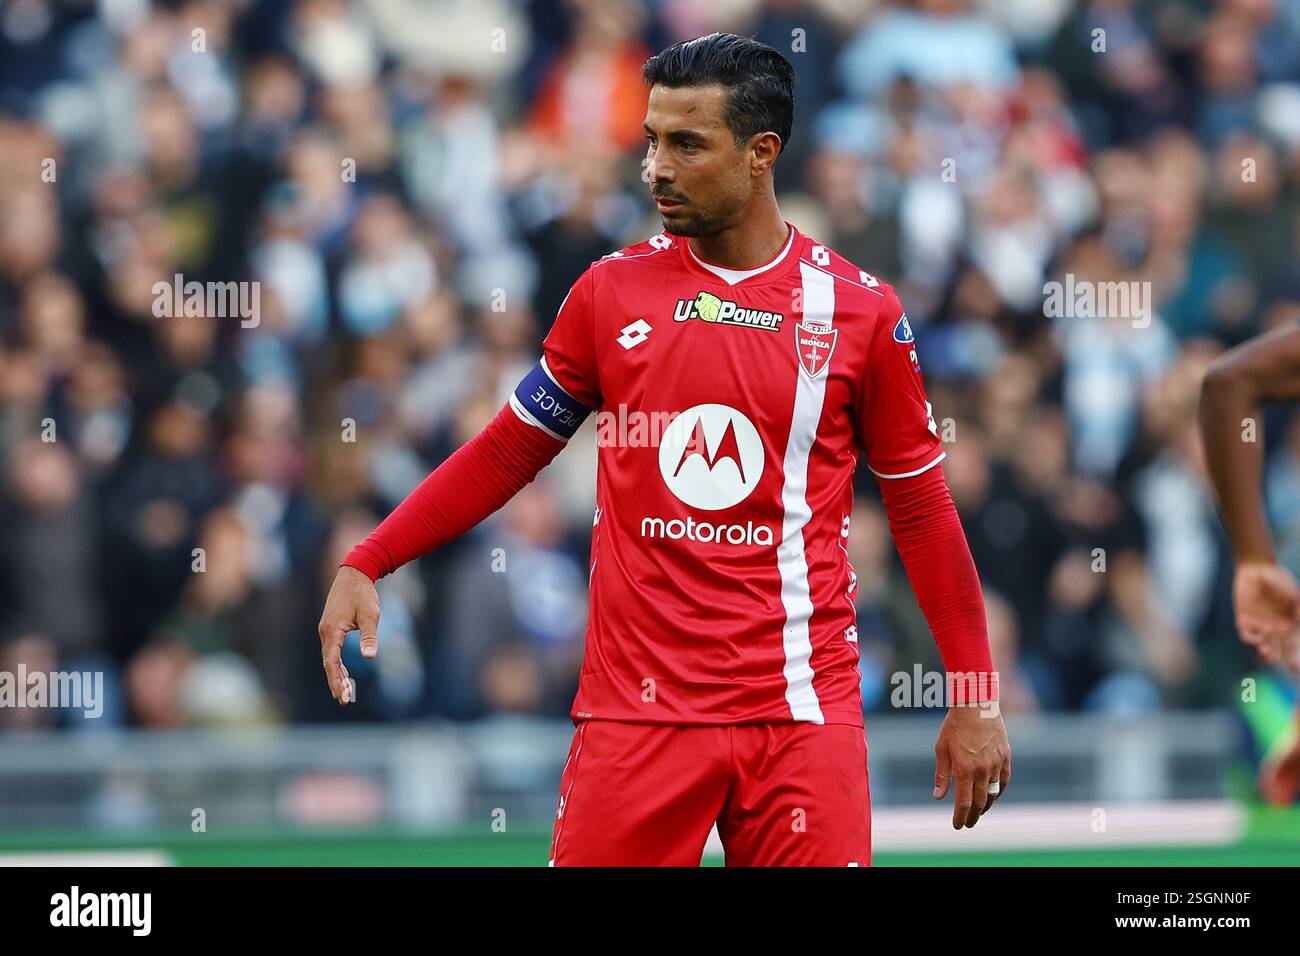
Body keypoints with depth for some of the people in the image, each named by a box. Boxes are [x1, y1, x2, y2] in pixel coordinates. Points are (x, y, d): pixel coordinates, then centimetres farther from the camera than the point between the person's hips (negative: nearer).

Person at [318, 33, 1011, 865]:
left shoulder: (860, 310, 2)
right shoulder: (614, 291, 6)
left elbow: (921, 507, 7)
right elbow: (508, 452, 13)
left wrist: (976, 697, 5)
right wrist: (366, 566, 3)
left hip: (802, 716, -1)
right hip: (636, 710, 1)